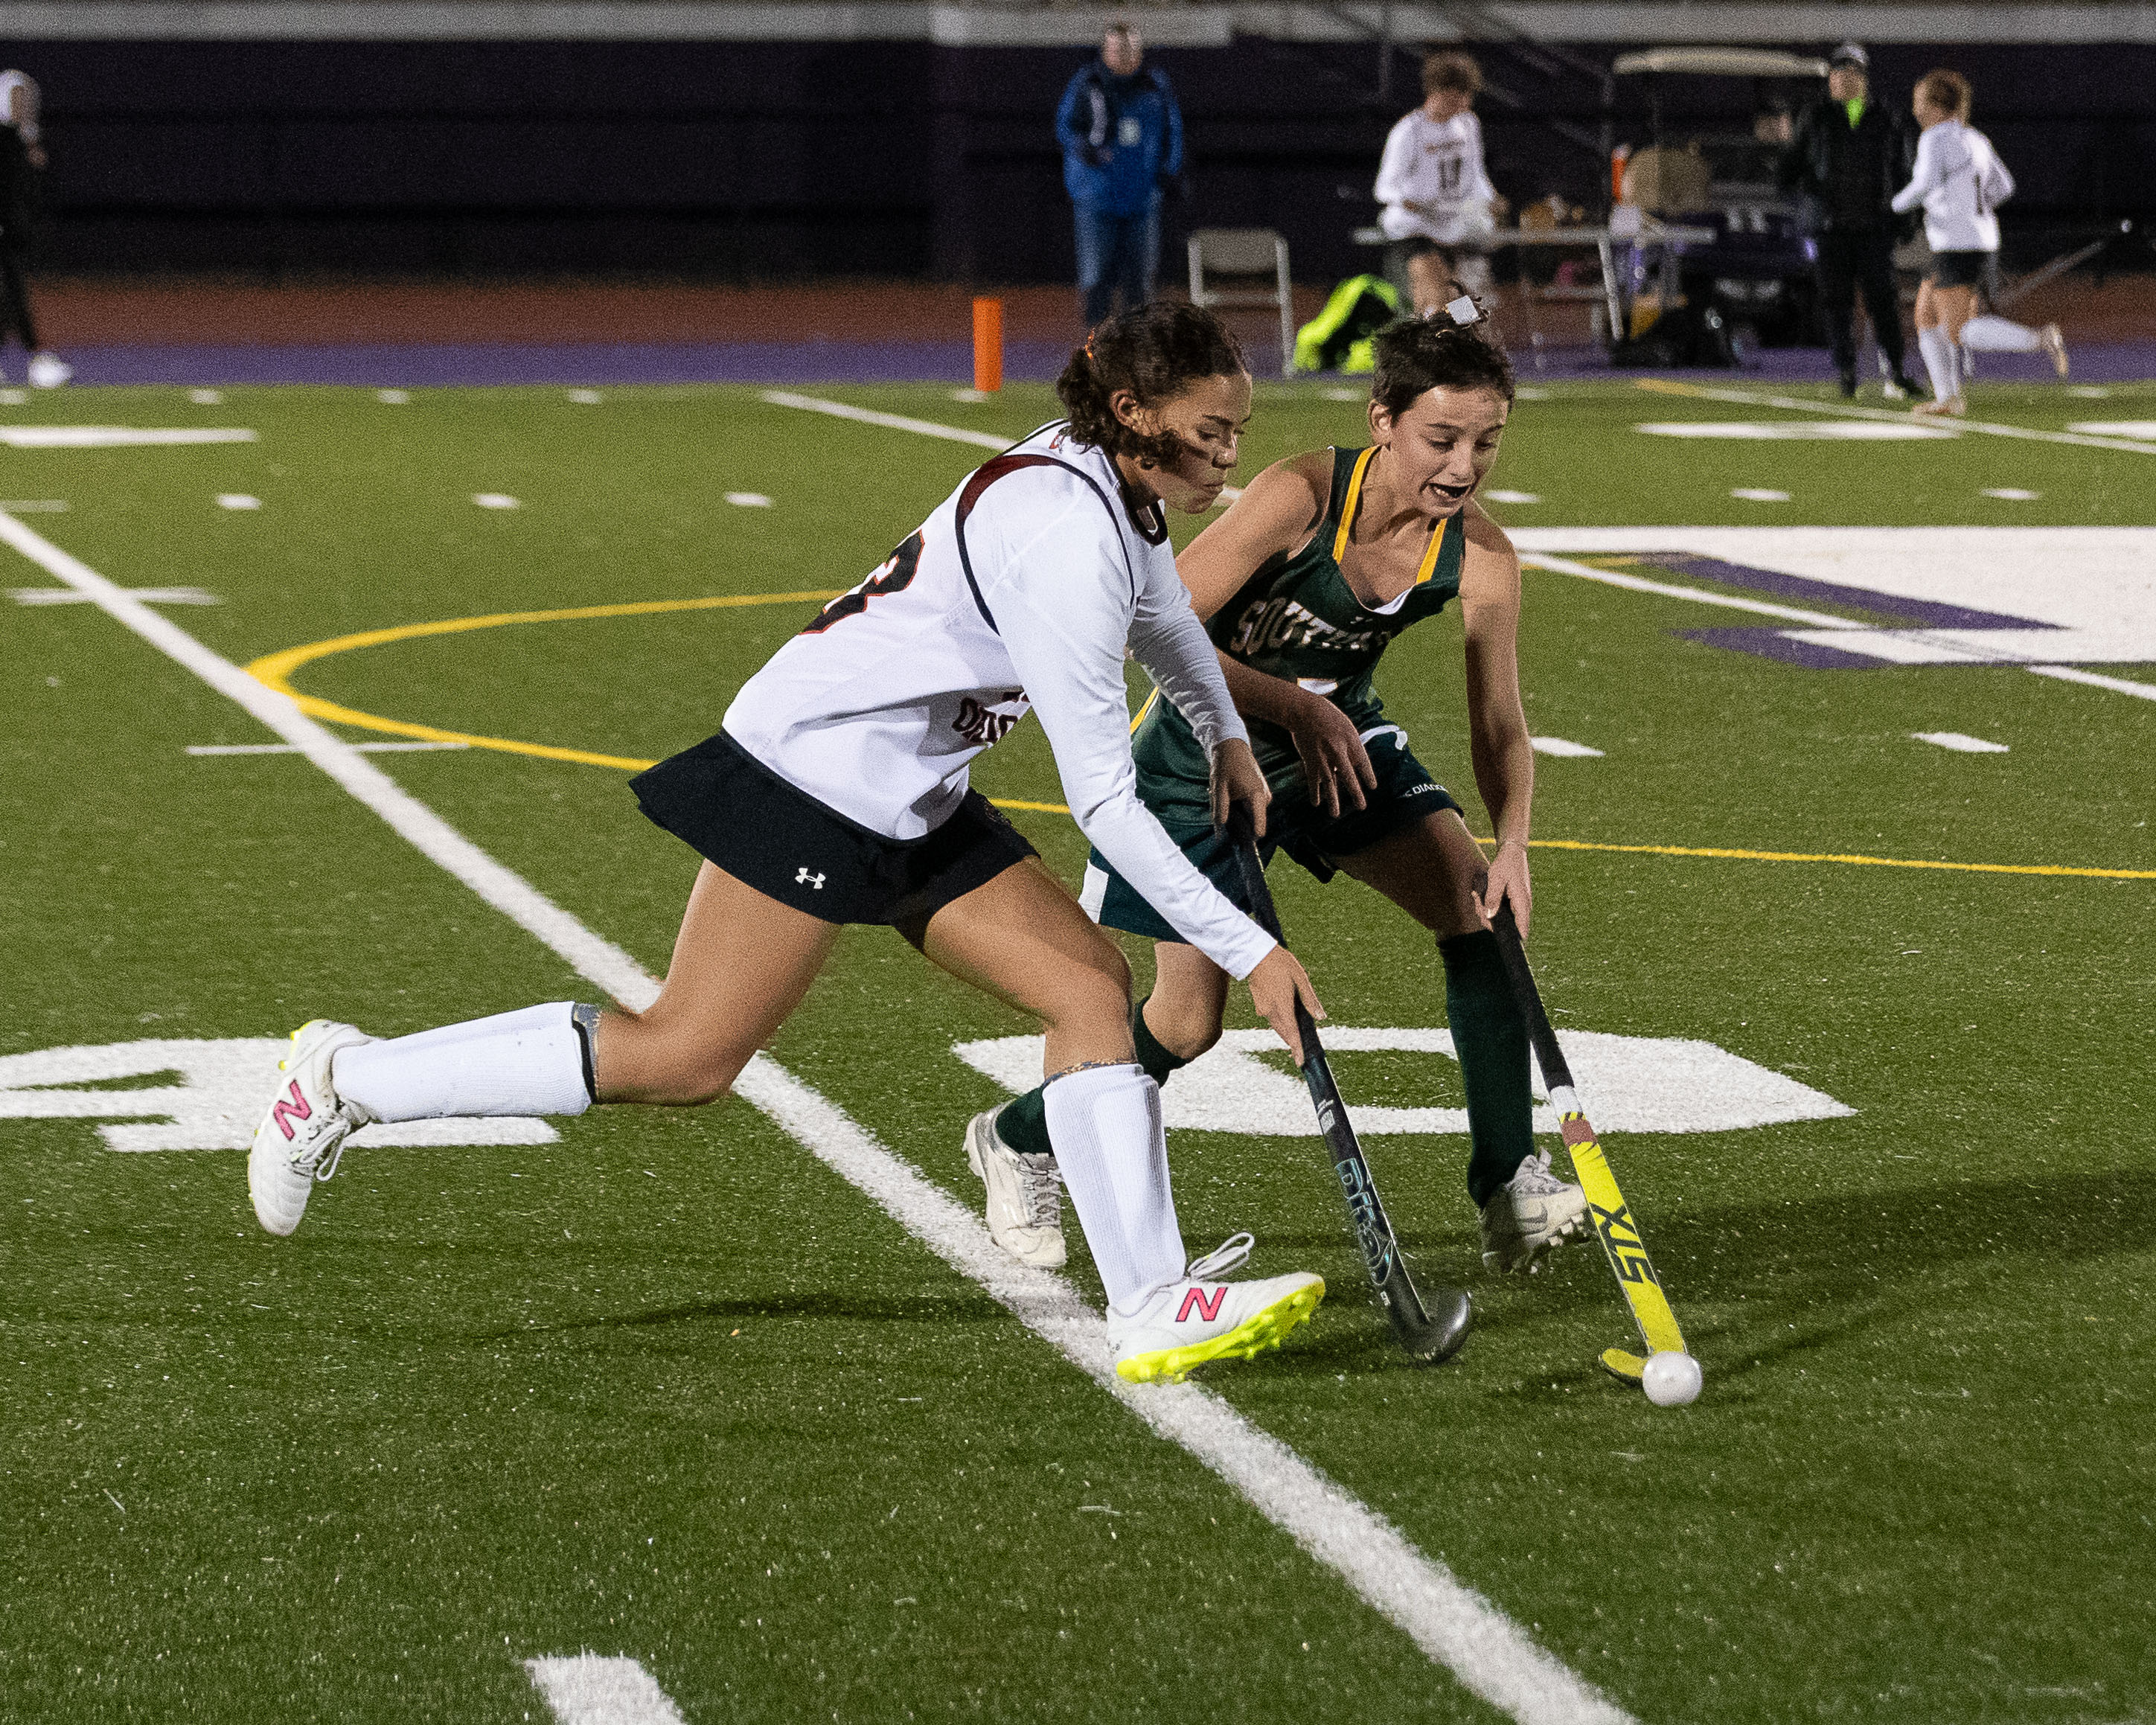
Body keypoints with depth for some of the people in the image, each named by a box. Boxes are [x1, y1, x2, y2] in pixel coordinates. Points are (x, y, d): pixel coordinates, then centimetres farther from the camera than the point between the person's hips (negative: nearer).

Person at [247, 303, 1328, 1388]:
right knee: (682, 1060, -8)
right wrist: (1247, 951, -21)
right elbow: (1101, 801, -24)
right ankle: (344, 1078, 4)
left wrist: (1227, 737, 24)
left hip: (914, 800, 10)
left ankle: (1152, 1301, -5)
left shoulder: (1123, 489, 5)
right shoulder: (1066, 536, -25)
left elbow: (1165, 616, 34)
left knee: (1094, 987, -3)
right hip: (814, 777, -10)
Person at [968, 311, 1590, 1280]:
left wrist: (1512, 844, -30)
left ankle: (1509, 1187, -5)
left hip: (1341, 739, 5)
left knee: (1483, 913, -13)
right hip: (1207, 754, -4)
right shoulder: (1302, 495, -31)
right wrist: (1294, 707, -36)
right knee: (1189, 1022, -1)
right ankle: (1019, 1140, 26)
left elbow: (1497, 726, -12)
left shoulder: (1481, 558, -18)